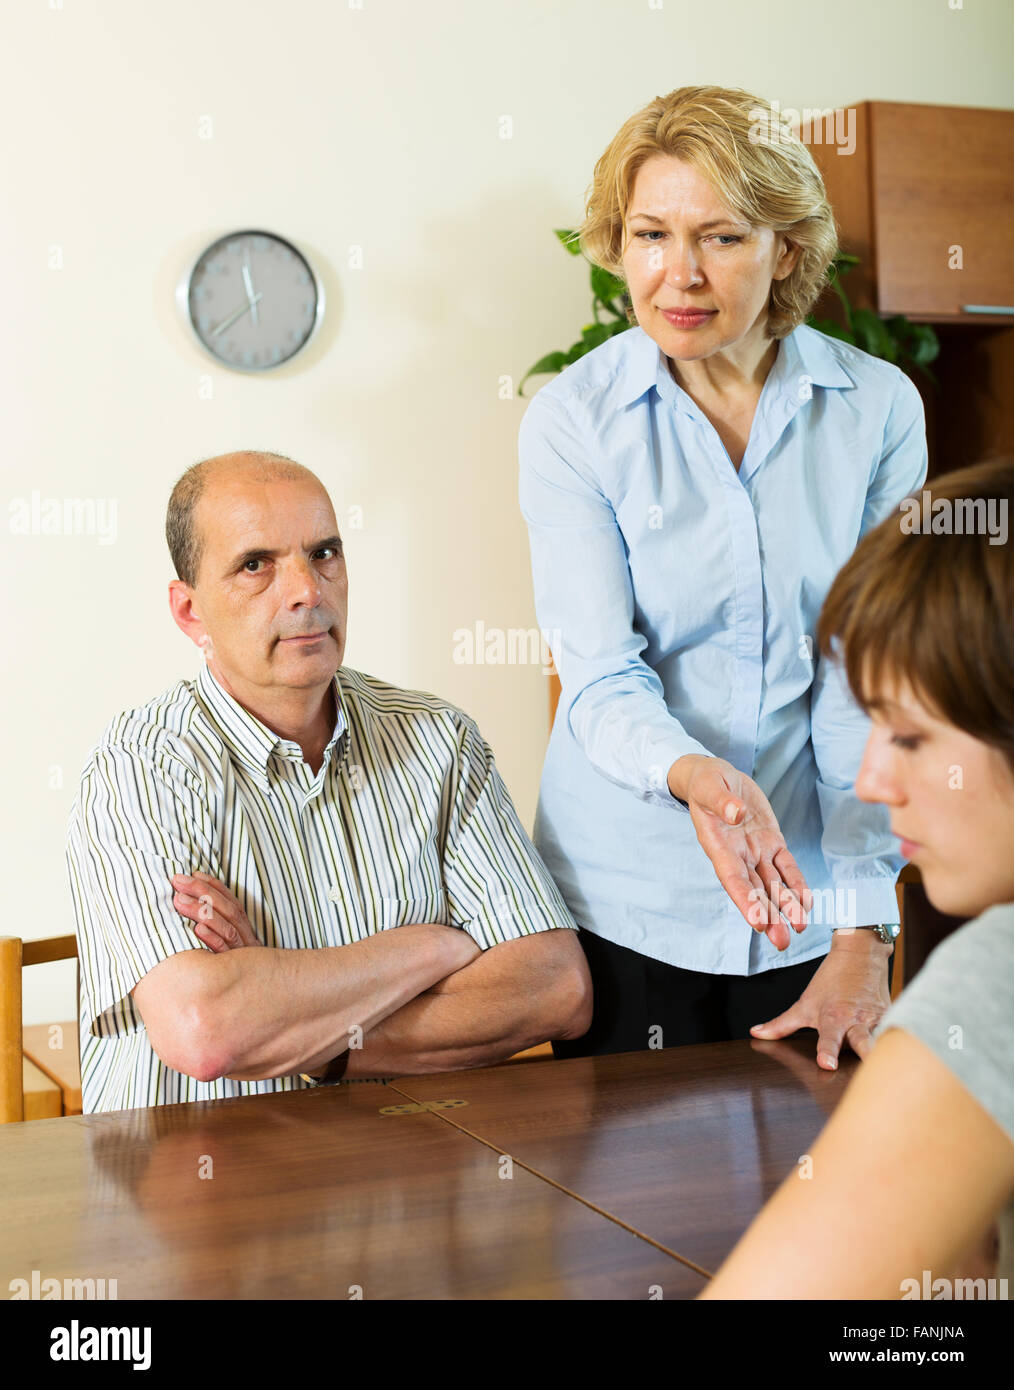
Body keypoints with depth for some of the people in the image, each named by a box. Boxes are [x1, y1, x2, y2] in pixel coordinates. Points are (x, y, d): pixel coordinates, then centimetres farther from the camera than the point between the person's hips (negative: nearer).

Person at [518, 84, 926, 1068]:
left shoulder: (877, 407, -4)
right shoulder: (572, 420, -7)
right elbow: (601, 674, -12)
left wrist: (863, 933, -13)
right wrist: (695, 775, -34)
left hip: (813, 900, 1)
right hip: (626, 910, -1)